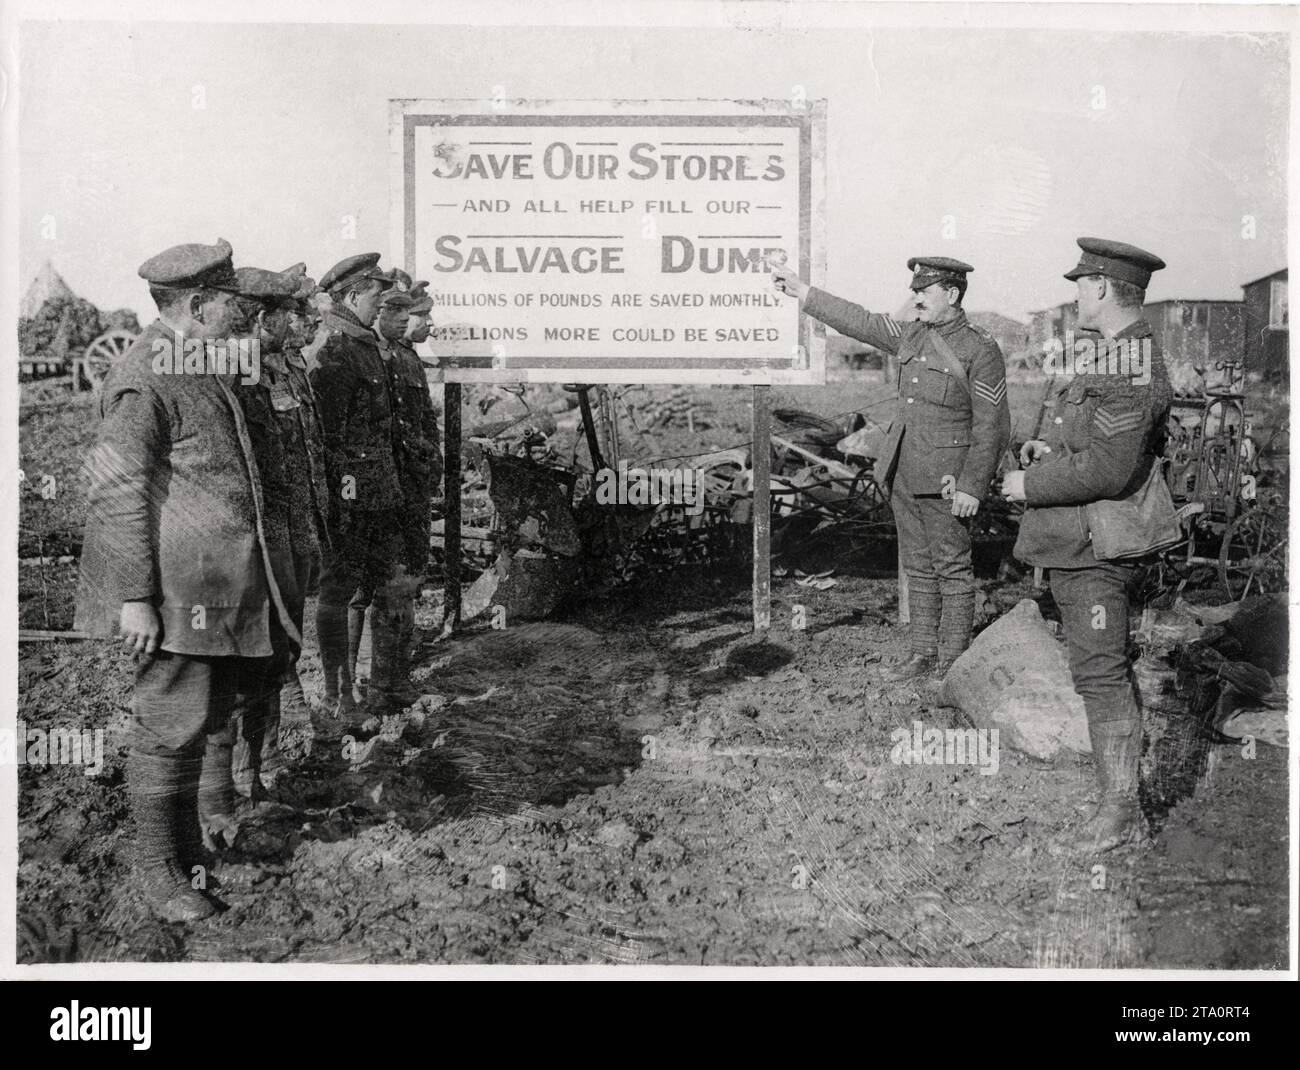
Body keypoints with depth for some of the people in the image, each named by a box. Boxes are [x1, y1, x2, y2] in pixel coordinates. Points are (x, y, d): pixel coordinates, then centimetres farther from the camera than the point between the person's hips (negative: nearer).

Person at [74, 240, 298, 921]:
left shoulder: (209, 369, 16)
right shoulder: (143, 382, -14)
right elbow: (119, 494, -17)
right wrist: (134, 597, -19)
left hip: (230, 579, 9)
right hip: (174, 585, -9)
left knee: (239, 691, 19)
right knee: (173, 723, -2)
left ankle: (211, 803, 40)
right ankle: (161, 870, 10)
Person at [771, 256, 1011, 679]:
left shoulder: (980, 349, -10)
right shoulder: (912, 336, 11)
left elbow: (992, 426, -12)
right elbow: (858, 321, 16)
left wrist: (971, 486, -16)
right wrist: (801, 291, 13)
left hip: (944, 480, -7)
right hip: (903, 475, 7)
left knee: (952, 569, 1)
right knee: (918, 567, 13)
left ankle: (952, 662, 8)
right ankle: (923, 652, 21)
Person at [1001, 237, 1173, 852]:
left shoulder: (1129, 370, -23)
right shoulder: (1126, 357, 11)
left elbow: (1105, 470, -28)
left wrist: (1030, 485, -15)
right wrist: (1052, 447, 9)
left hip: (1092, 547, -11)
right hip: (1077, 541, 11)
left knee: (1100, 672, -6)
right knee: (1096, 664, 20)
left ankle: (1121, 806, 1)